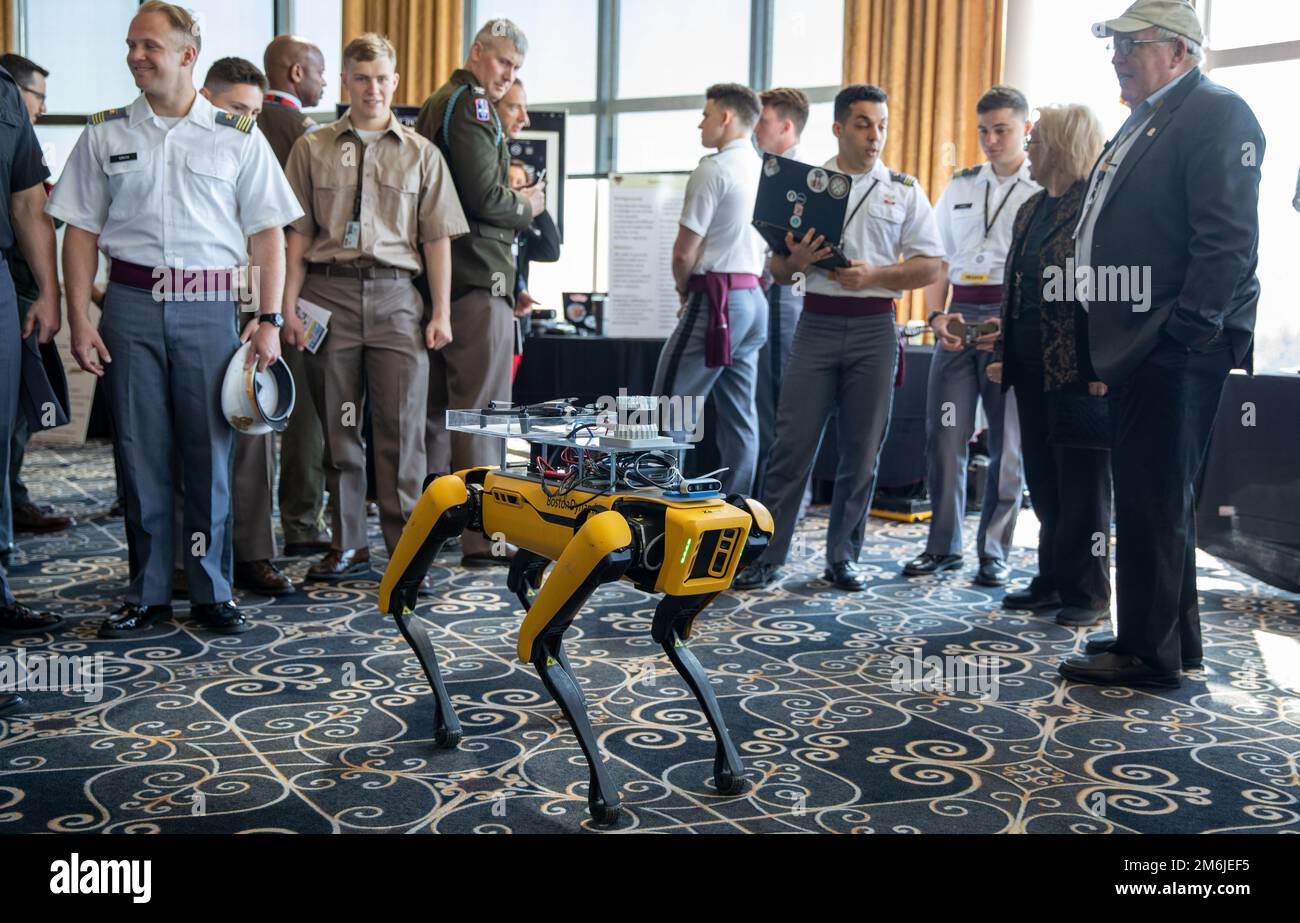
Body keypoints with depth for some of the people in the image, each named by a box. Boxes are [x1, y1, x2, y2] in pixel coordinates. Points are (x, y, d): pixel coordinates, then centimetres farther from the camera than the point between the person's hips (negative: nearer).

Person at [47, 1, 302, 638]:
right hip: (131, 303, 2)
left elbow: (268, 233, 5)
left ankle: (212, 593, 13)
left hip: (209, 305, -1)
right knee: (140, 453, 5)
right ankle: (147, 594, 16)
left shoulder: (238, 136, 6)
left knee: (210, 453, 1)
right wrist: (79, 319, 1)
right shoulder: (106, 133, 10)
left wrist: (269, 318, -3)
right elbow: (81, 231, 10)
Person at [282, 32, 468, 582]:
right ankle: (348, 546, 15)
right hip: (330, 294, 1)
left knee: (401, 427, -5)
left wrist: (441, 312, 0)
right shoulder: (312, 149, 12)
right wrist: (288, 306, 1)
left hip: (395, 295, -1)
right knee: (337, 427, 6)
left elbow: (437, 238, 8)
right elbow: (297, 233, 9)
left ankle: (406, 550, 3)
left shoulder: (420, 154, 12)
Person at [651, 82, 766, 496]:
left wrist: (683, 291, 7)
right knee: (740, 413, 9)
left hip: (717, 299, -8)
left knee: (672, 409, -5)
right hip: (754, 296, 8)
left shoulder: (712, 170, -11)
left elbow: (685, 251, -13)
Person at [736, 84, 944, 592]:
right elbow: (778, 271, 11)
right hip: (817, 324, 0)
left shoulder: (904, 190, 9)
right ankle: (767, 554, 3)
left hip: (874, 327, 0)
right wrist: (796, 261, -12)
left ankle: (843, 556, 15)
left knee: (862, 449, 4)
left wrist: (874, 275, -11)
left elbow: (930, 265, 3)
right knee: (793, 442, -4)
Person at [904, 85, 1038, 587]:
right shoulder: (959, 186, 16)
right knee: (944, 433, 1)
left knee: (1007, 441, 2)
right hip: (958, 315, 3)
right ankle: (943, 546, 13)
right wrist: (937, 315, 0)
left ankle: (994, 551, 13)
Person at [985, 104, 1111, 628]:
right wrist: (1002, 353, 14)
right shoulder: (1032, 209, 16)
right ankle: (1053, 581, 24)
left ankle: (1087, 593, 11)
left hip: (1079, 371, -8)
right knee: (1043, 481, 13)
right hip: (1032, 369, 8)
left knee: (1081, 485, 1)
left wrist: (1103, 368, -20)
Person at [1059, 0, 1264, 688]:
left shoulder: (1217, 114, -8)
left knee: (1155, 500, -5)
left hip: (1175, 348, -10)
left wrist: (1186, 329, -21)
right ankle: (1173, 637, 28)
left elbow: (1228, 239, -17)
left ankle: (1150, 653, 5)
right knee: (1149, 497, 16)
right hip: (1139, 348, 10)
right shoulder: (1142, 123, 22)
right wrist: (1112, 342, 16)